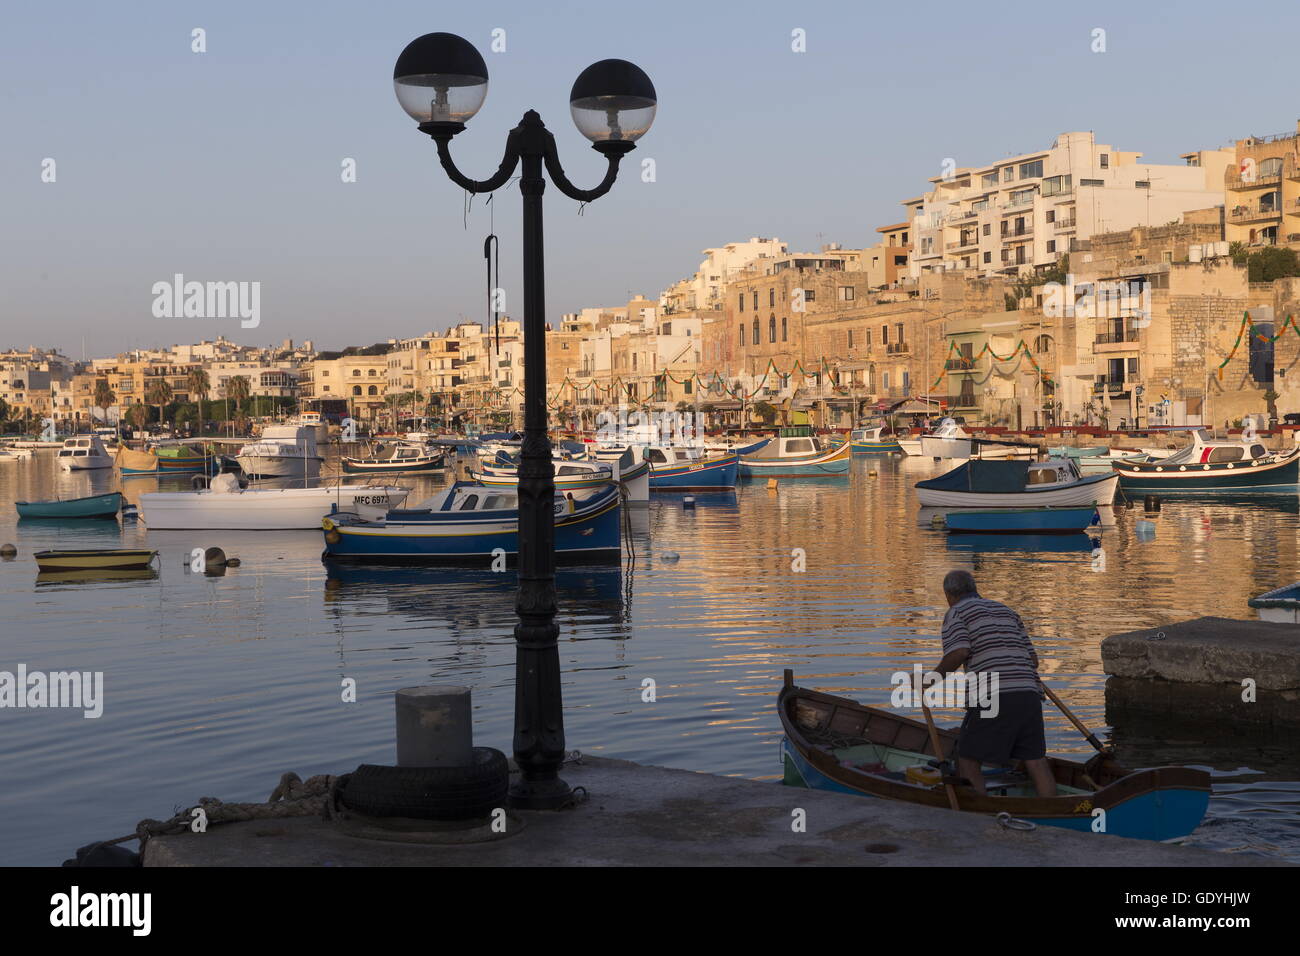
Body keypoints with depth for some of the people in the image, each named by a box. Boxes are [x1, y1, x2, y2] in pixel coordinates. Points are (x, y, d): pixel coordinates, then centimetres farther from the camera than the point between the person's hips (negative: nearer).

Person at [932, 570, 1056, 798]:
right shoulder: (1006, 610, 27)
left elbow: (959, 652, -11)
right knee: (1035, 760, 7)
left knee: (968, 762, 4)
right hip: (1029, 694, 6)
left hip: (992, 696, -6)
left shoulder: (956, 612, 8)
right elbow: (1033, 659, 22)